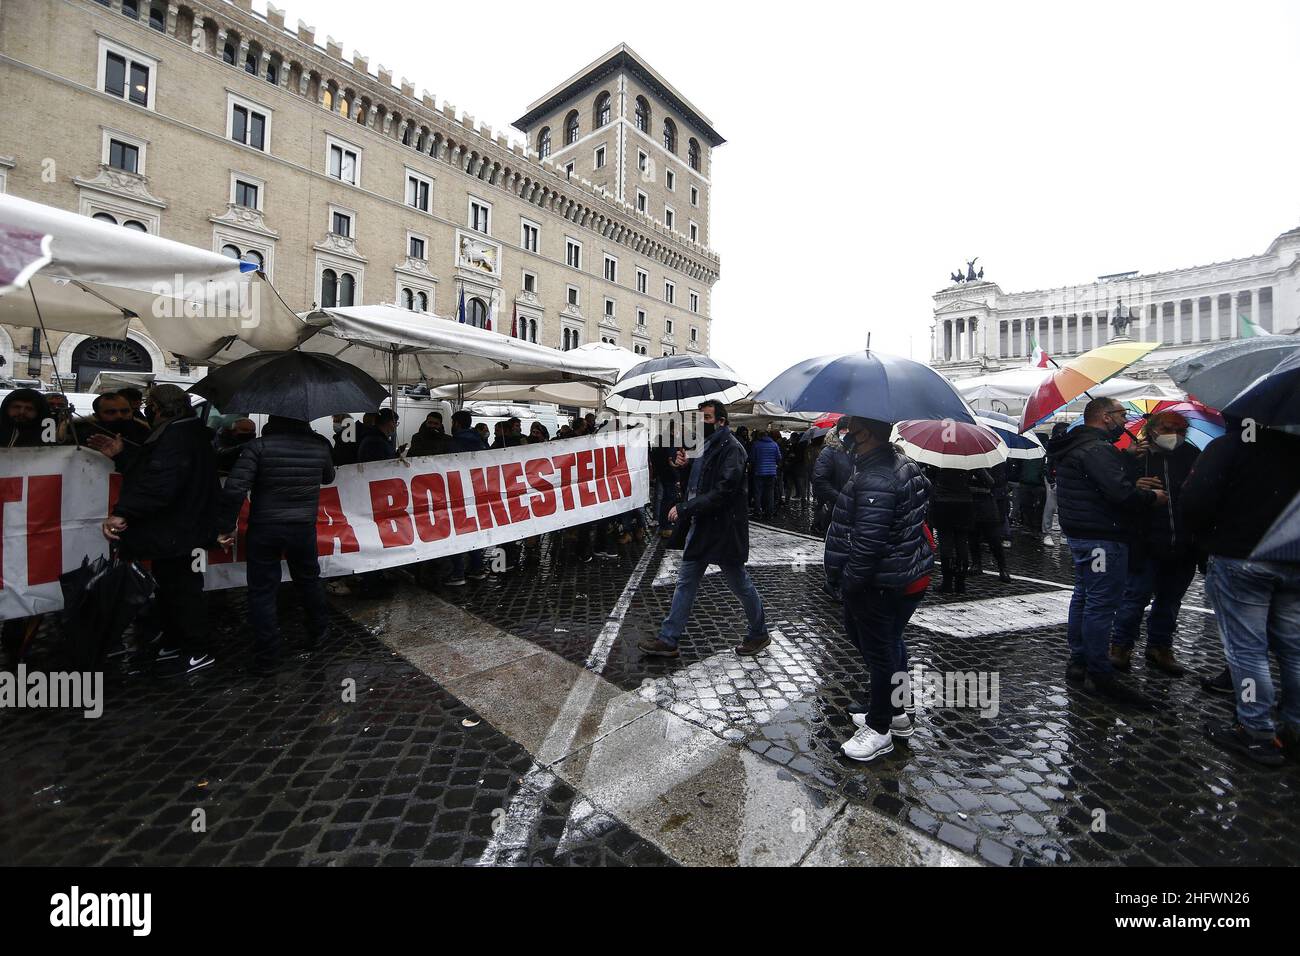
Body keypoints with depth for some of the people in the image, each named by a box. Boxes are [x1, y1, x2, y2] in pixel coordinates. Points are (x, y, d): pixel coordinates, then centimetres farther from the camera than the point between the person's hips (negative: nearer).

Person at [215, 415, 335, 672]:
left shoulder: (259, 446, -12)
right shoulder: (320, 445, -4)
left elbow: (234, 489, -18)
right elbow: (328, 478, 14)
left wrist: (226, 527, -9)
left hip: (263, 529, -2)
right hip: (303, 528, 2)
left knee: (262, 591, 8)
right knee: (308, 580, 22)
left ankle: (266, 656, 15)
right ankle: (317, 633, 37)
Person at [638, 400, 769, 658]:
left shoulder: (731, 448, -17)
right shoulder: (705, 445, 12)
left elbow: (722, 492, -25)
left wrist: (685, 509, -24)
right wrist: (684, 464, 0)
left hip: (723, 529, -9)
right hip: (700, 529, 9)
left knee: (740, 584, 10)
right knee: (685, 583, 11)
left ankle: (759, 633, 33)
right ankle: (668, 640, 20)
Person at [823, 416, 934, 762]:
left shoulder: (875, 481, -28)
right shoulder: (901, 463, 5)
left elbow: (868, 544, -29)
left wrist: (845, 583, -18)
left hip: (881, 587, -10)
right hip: (909, 576, 10)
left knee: (880, 651, 6)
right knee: (889, 643, 24)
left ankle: (879, 729, 25)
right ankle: (896, 713, 42)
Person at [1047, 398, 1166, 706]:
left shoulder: (1074, 448, 15)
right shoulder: (1099, 449, -17)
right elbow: (1121, 493, -25)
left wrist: (1136, 487, 9)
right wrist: (1153, 497, -7)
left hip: (1080, 534, 11)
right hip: (1102, 539, -11)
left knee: (1083, 597, 17)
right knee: (1102, 604, -4)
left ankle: (1079, 663, 28)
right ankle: (1100, 675, 4)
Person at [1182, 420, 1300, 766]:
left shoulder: (1226, 446, -11)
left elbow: (1195, 503, -18)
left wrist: (1208, 537, 0)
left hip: (1240, 559, -6)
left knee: (1246, 648, 2)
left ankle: (1258, 732, 8)